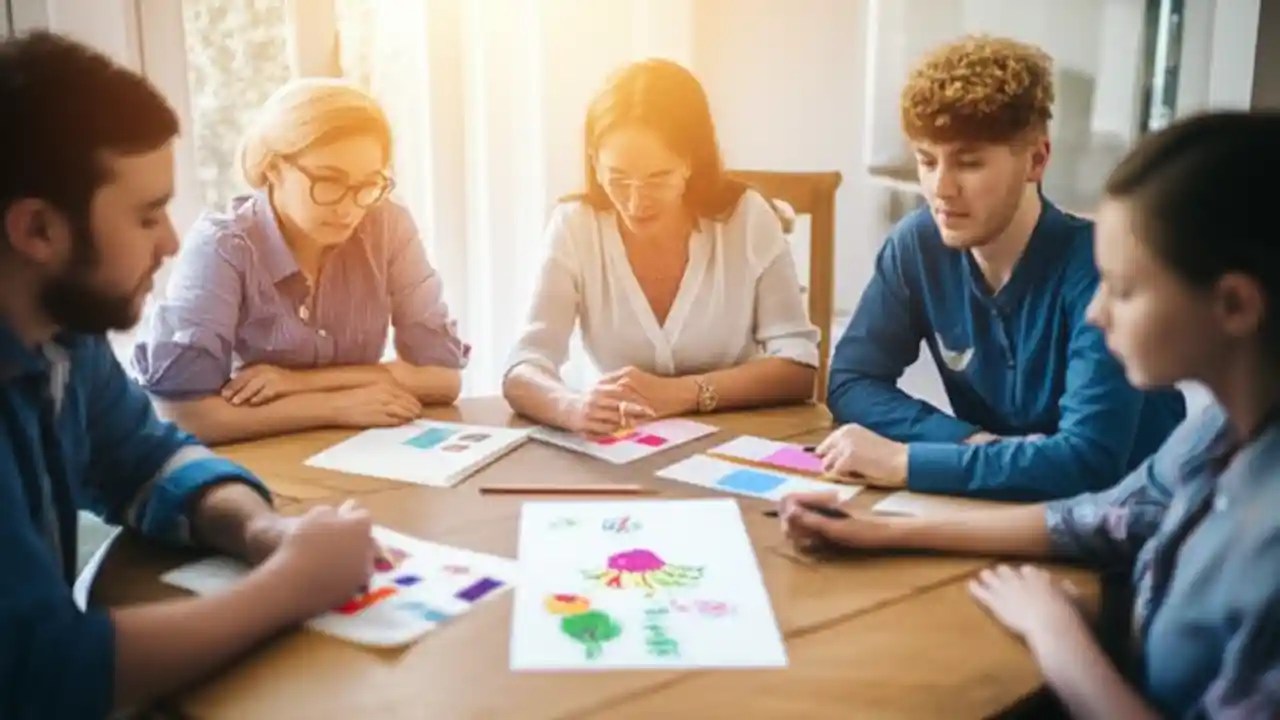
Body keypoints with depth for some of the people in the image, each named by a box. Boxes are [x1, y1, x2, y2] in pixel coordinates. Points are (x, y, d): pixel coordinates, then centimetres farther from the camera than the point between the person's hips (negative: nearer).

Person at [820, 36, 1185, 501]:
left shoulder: (1096, 266, -21)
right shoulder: (918, 244, -8)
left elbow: (1089, 461, -28)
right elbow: (851, 383, -5)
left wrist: (904, 461, -29)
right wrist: (978, 445, -18)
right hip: (997, 505, 4)